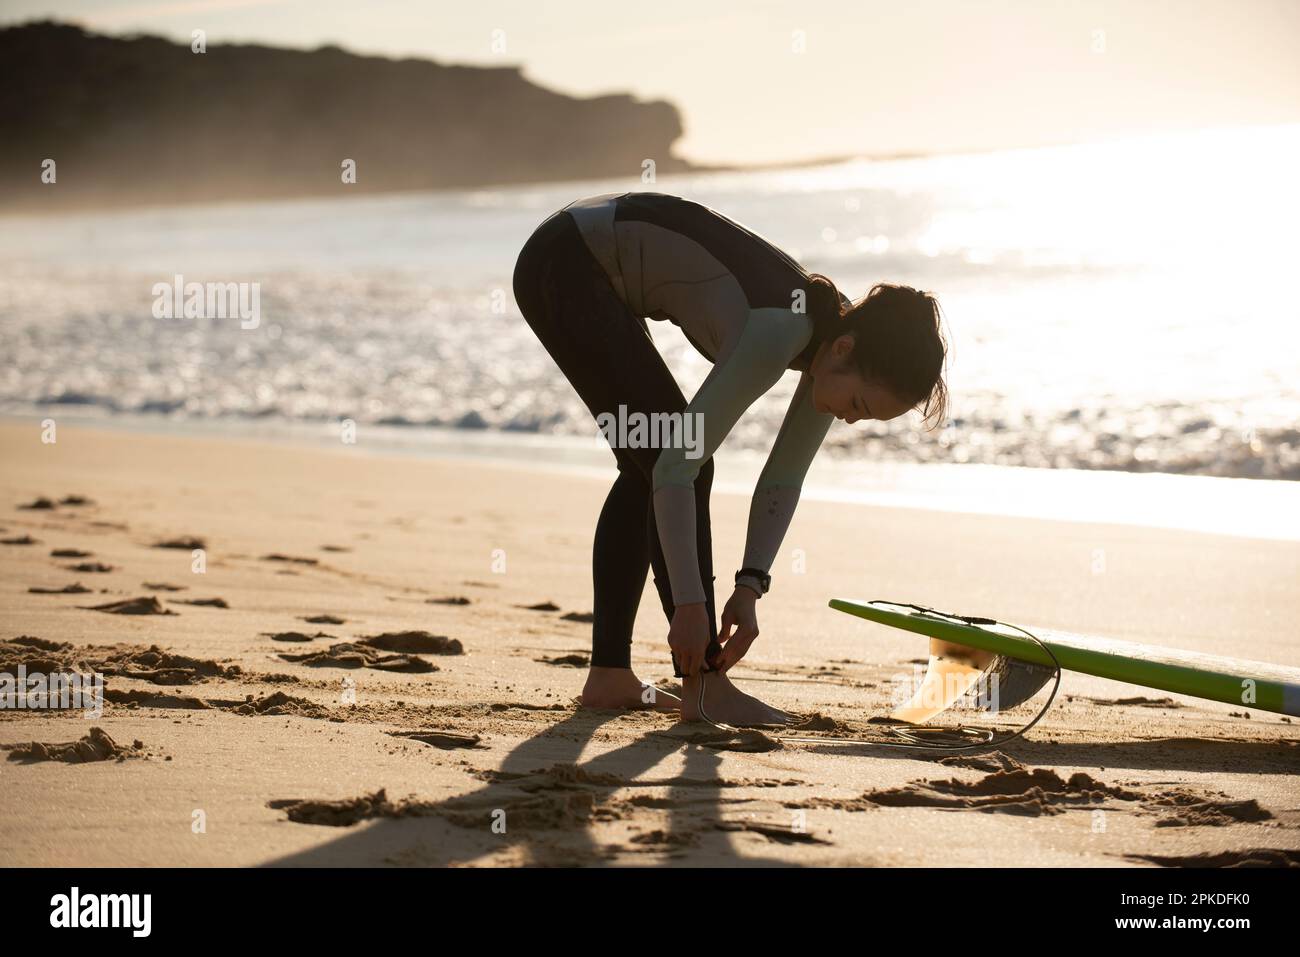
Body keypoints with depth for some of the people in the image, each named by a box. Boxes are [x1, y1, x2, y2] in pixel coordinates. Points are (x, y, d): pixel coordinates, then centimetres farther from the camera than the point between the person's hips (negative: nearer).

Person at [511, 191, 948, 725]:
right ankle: (703, 686, -10)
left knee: (643, 469, 9)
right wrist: (690, 604, -24)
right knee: (658, 467, -12)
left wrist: (750, 587, -5)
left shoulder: (831, 342, -3)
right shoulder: (777, 335, -28)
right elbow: (678, 465, -28)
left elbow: (782, 481, 4)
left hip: (592, 270, 9)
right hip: (564, 263, -9)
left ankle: (608, 675, 13)